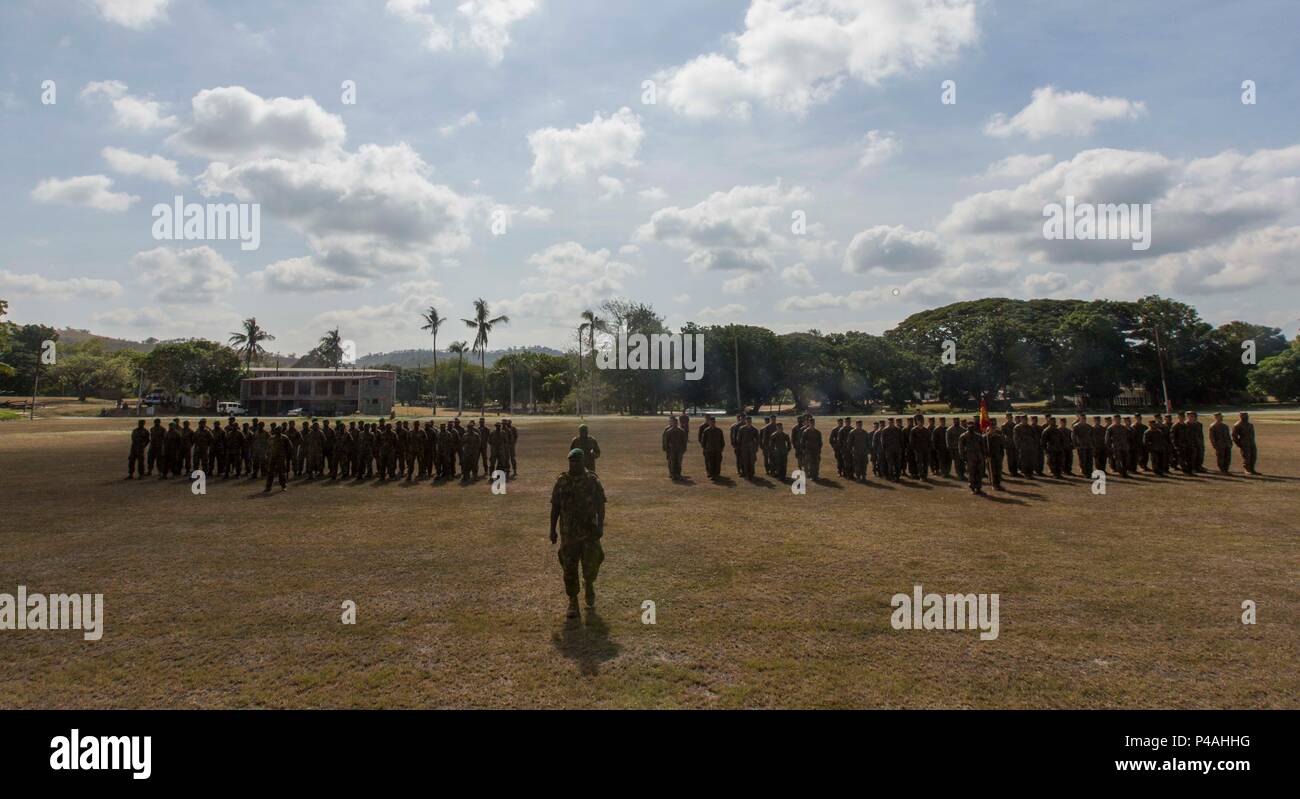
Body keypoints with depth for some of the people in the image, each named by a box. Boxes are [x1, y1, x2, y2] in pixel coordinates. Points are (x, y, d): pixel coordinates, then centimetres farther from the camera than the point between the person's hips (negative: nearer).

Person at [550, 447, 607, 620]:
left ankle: (589, 585, 31)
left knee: (590, 567, -2)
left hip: (590, 532, -1)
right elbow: (555, 507, 5)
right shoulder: (561, 481, 1)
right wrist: (552, 529, 3)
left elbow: (600, 505, -3)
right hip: (568, 533, 1)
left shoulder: (593, 480, -3)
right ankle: (572, 602, 18)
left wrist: (600, 526, -13)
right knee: (569, 569, 4)